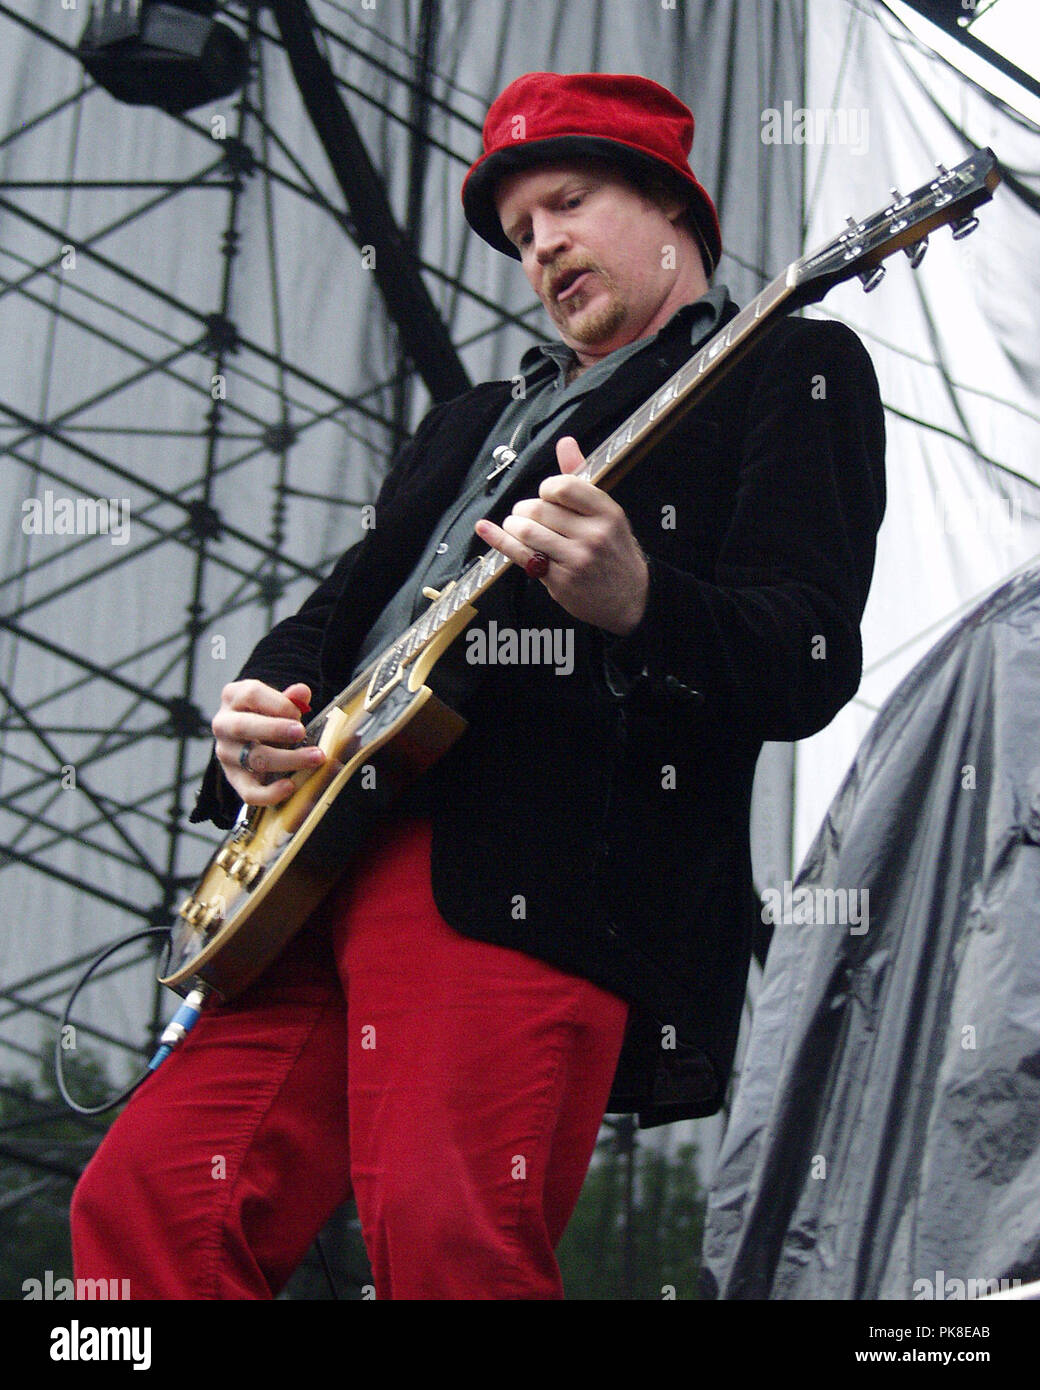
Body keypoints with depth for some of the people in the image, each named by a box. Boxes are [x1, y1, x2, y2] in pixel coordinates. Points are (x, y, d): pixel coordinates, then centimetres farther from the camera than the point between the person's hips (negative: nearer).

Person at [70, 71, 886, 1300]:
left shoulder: (791, 370, 11)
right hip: (322, 853, 7)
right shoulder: (476, 417, 34)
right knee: (143, 1203, -7)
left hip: (532, 876, -7)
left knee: (446, 1238, -26)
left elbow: (809, 663, -3)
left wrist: (636, 601, -24)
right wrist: (255, 708, 8)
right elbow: (340, 604, 32)